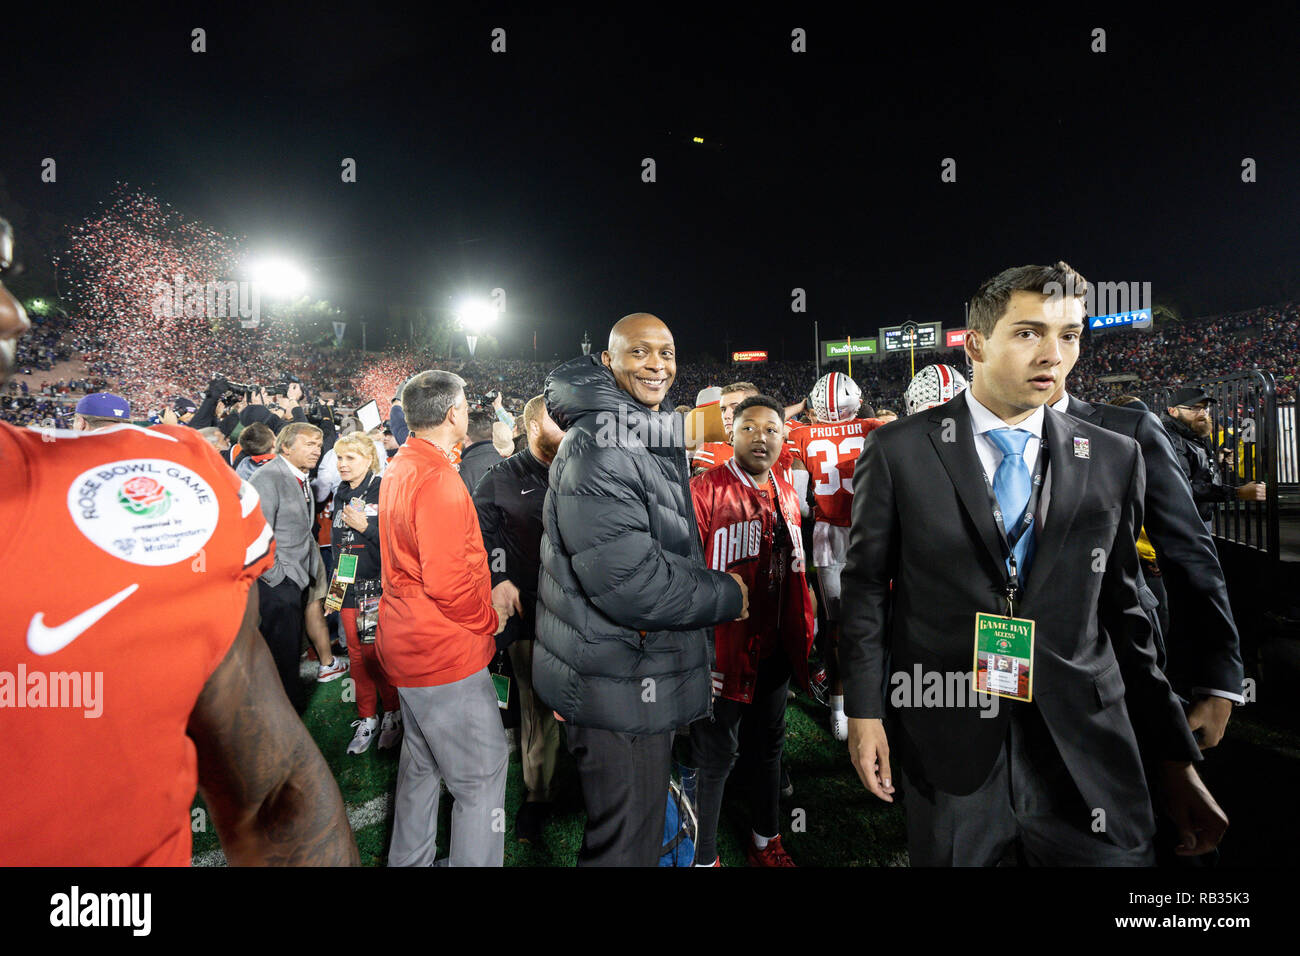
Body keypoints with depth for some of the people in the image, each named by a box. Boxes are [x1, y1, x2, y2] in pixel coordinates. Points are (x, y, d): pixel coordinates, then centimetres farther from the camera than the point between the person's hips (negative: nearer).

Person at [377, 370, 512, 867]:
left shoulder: (399, 469, 8)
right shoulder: (438, 479, -23)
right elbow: (447, 581, -26)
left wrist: (484, 599, 11)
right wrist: (490, 618, -9)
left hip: (409, 644, 10)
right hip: (447, 652, -10)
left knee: (421, 762, 23)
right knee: (483, 776, 2)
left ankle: (408, 859, 39)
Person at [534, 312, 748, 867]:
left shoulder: (648, 441, 12)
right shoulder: (598, 448, -22)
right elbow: (628, 583, -29)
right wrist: (727, 596, -15)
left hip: (639, 679, 10)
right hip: (618, 691, -10)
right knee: (627, 845, 8)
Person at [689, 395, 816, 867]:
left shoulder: (786, 493, 8)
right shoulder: (705, 490, -14)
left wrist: (802, 628, 14)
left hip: (776, 646, 7)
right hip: (724, 646, -7)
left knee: (769, 745, 22)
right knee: (715, 755, 7)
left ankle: (765, 842, 42)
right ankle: (704, 856, 28)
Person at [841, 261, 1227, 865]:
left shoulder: (1116, 460, 3)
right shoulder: (897, 451, -7)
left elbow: (1122, 610, 9)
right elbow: (866, 589, -3)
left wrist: (1173, 757, 9)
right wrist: (864, 713, -3)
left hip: (1089, 750, 3)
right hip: (949, 746, -2)